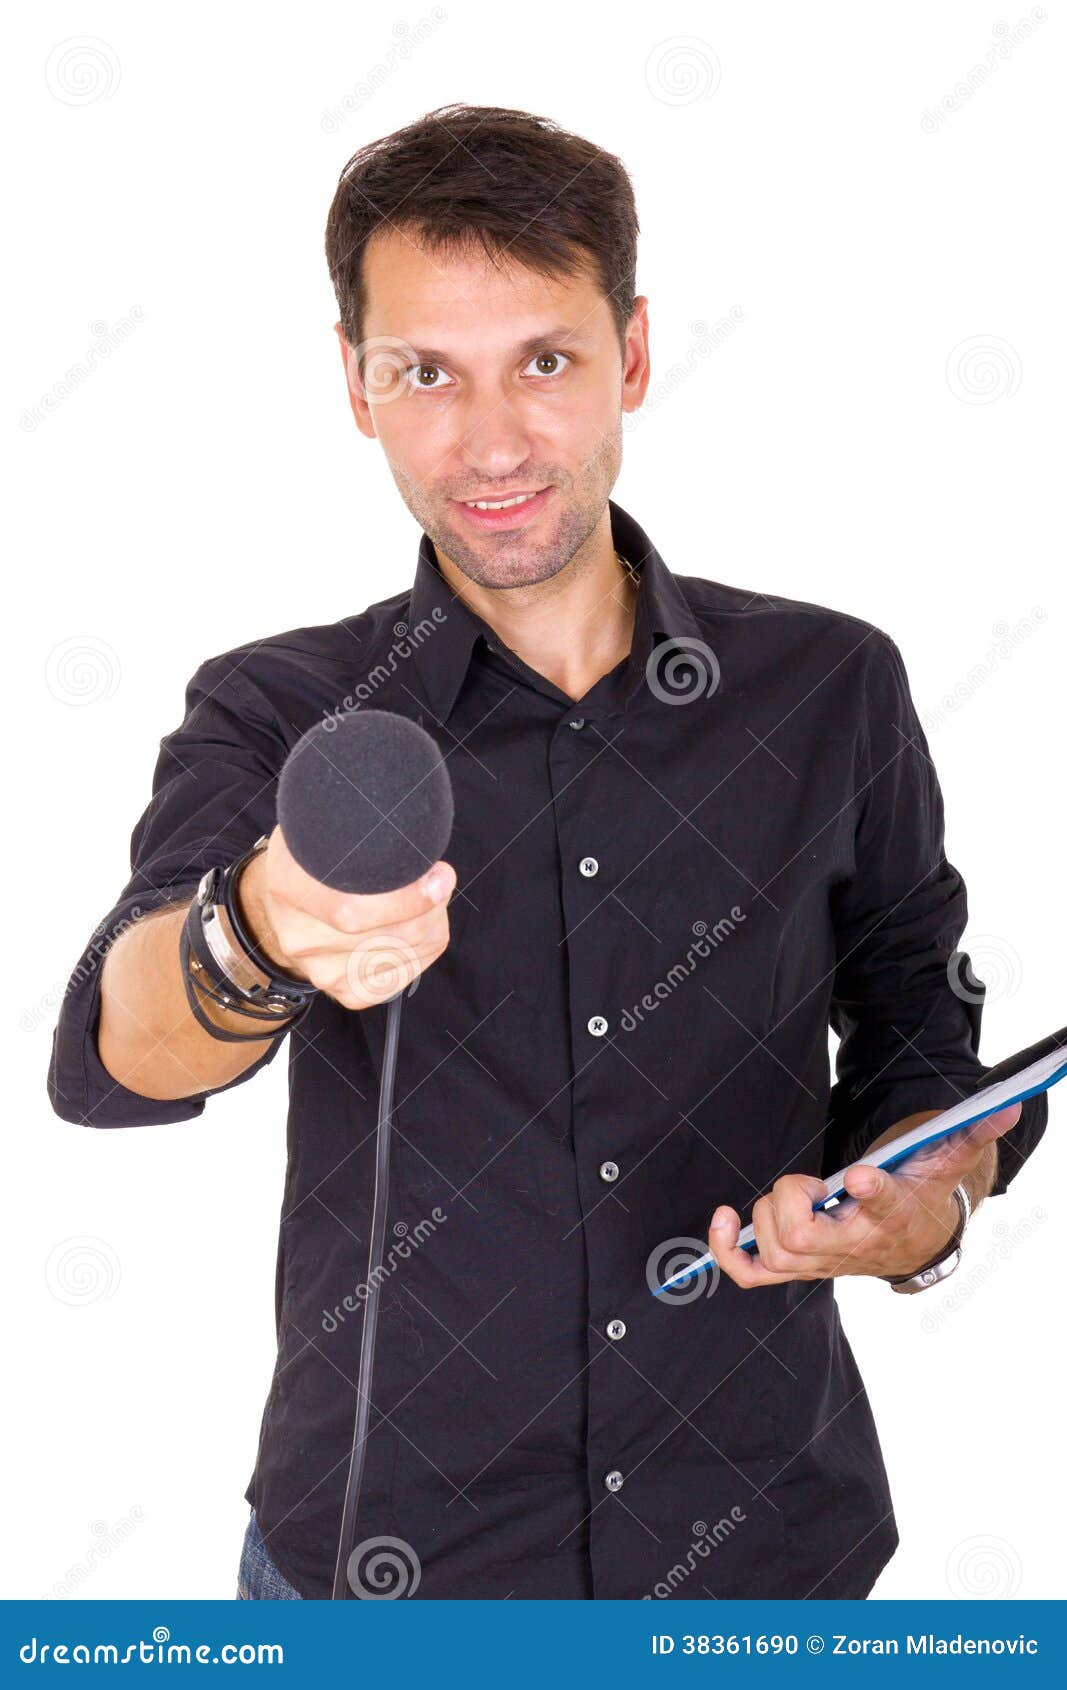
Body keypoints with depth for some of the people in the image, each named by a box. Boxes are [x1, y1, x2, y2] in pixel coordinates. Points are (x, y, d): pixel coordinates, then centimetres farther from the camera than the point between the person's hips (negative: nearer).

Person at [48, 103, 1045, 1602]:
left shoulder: (830, 689, -3)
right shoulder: (276, 718, -6)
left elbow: (926, 1045, 8)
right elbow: (110, 1054, -23)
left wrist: (925, 1206, -14)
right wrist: (256, 950, -45)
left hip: (766, 1546, 1)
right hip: (385, 1550, -1)